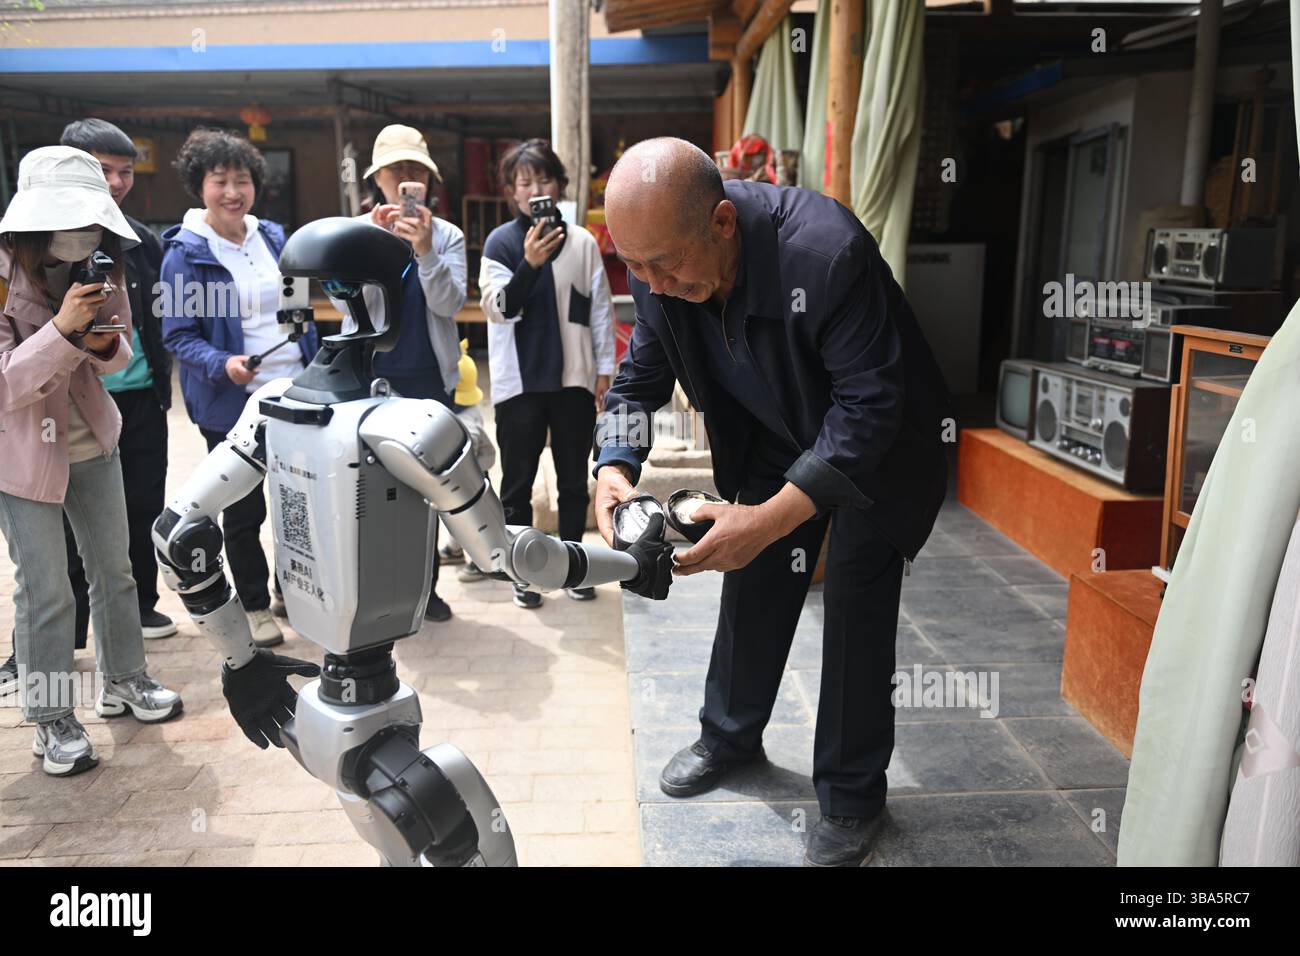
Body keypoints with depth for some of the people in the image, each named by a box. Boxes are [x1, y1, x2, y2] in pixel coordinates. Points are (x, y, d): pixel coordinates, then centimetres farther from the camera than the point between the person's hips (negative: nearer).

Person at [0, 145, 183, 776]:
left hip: (94, 445, 6)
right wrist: (61, 328, -33)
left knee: (113, 567, 15)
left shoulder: (94, 273, -1)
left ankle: (123, 680, 33)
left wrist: (106, 344, -16)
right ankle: (51, 721, 15)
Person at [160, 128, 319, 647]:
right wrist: (222, 365, -27)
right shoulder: (184, 254, -9)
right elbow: (177, 335, -10)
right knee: (244, 510, 7)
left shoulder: (273, 237, 7)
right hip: (232, 404, -5)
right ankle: (255, 605, 24)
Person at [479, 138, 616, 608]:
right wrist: (530, 263, -24)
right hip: (519, 380, -1)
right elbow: (496, 308, -10)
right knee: (518, 481, 6)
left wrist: (604, 371, 4)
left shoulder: (582, 242, 2)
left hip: (574, 378, 2)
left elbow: (601, 309, 6)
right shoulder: (500, 241, -2)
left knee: (574, 478, 11)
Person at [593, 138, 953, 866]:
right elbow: (641, 378, -7)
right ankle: (731, 736, 35)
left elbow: (869, 405, -35)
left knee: (855, 606, -4)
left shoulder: (826, 252, -39)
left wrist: (771, 518, -43)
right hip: (777, 436, 6)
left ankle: (853, 794, 16)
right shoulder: (659, 262, -19)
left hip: (877, 442, -5)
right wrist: (615, 467, -26)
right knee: (752, 581, 11)